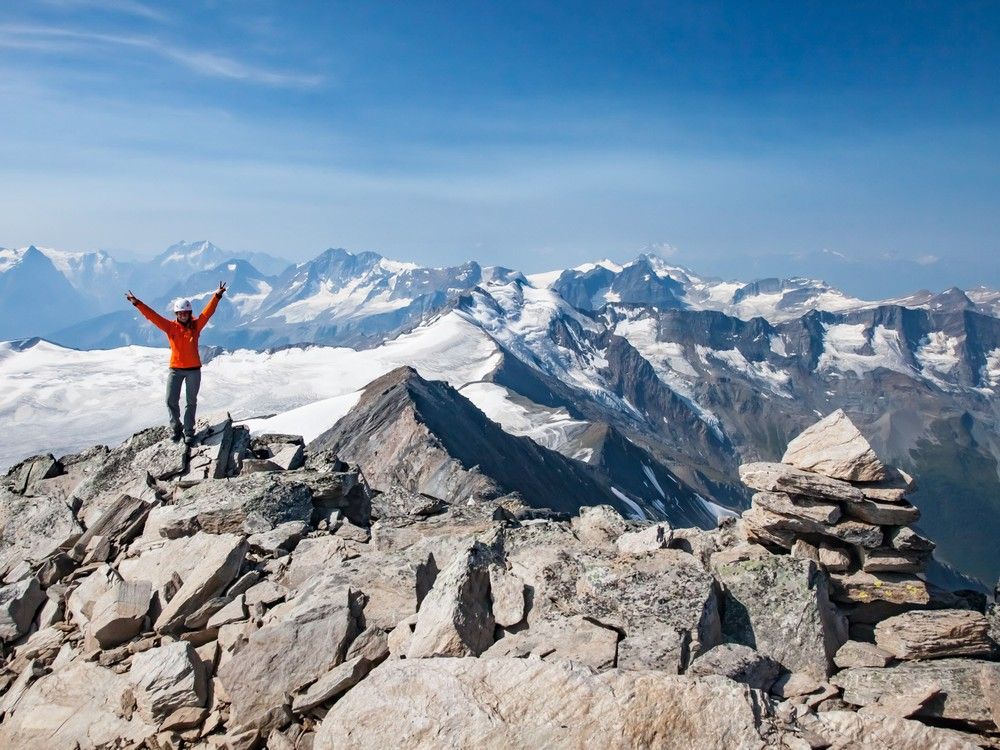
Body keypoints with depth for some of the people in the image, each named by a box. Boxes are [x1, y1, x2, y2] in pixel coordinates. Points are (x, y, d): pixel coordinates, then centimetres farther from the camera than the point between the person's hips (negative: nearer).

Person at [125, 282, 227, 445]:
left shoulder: (196, 325, -1)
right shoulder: (170, 327, -1)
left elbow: (207, 312, -7)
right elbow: (152, 315, -5)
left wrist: (217, 295, -15)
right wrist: (137, 303, -11)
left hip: (194, 370, 0)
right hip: (175, 369, 0)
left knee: (191, 402, 8)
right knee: (171, 401, 1)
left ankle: (189, 432, 17)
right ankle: (176, 428, 21)